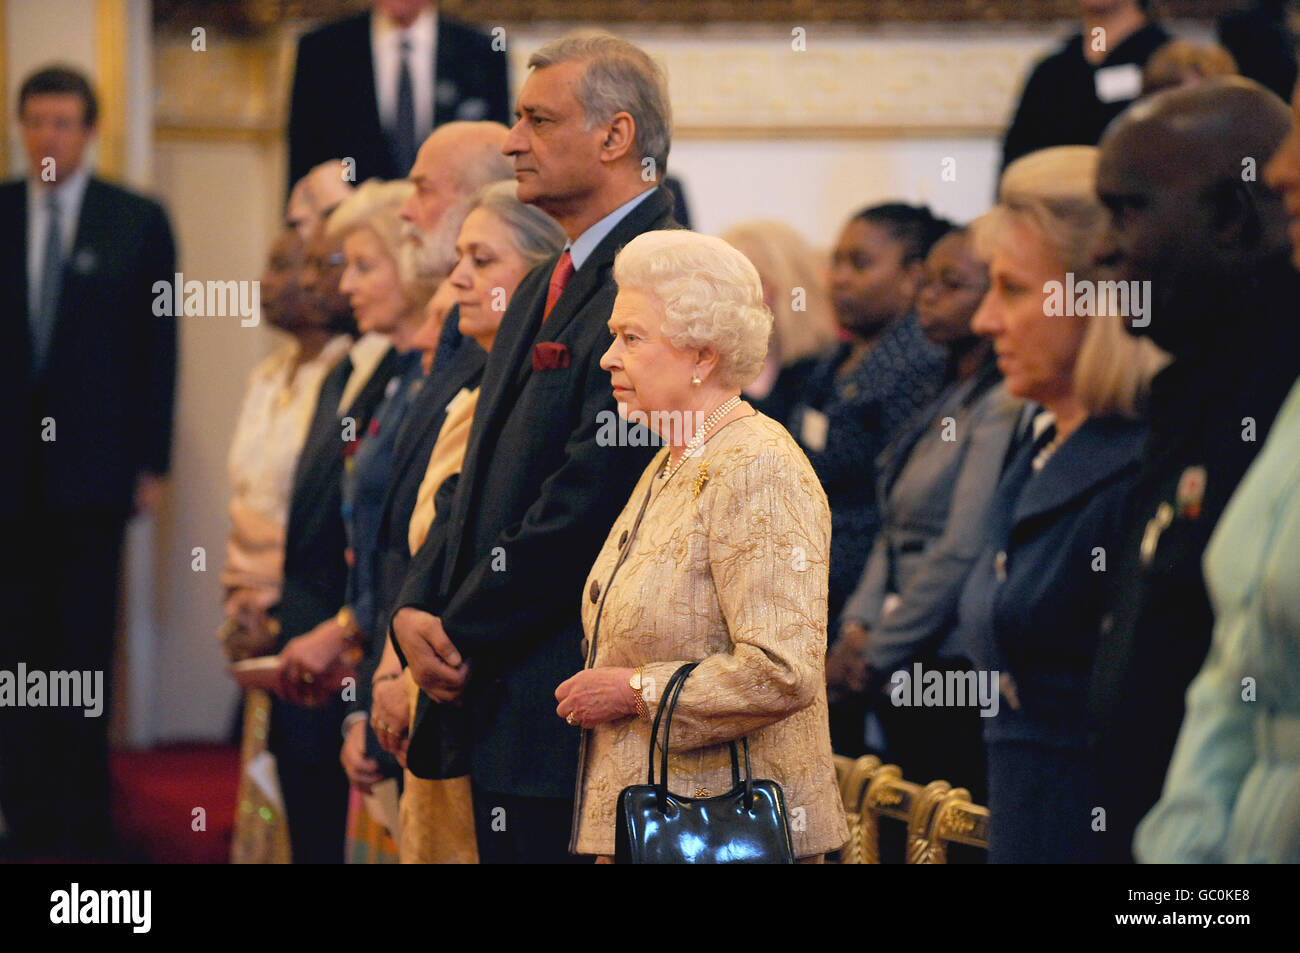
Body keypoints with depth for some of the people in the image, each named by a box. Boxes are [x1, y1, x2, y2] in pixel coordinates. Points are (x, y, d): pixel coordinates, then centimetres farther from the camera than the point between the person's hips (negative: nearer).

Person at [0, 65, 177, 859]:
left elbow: (159, 346, 2)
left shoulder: (137, 222, 3)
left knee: (87, 643, 3)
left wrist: (153, 463, -3)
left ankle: (82, 822, 9)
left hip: (93, 463, -1)